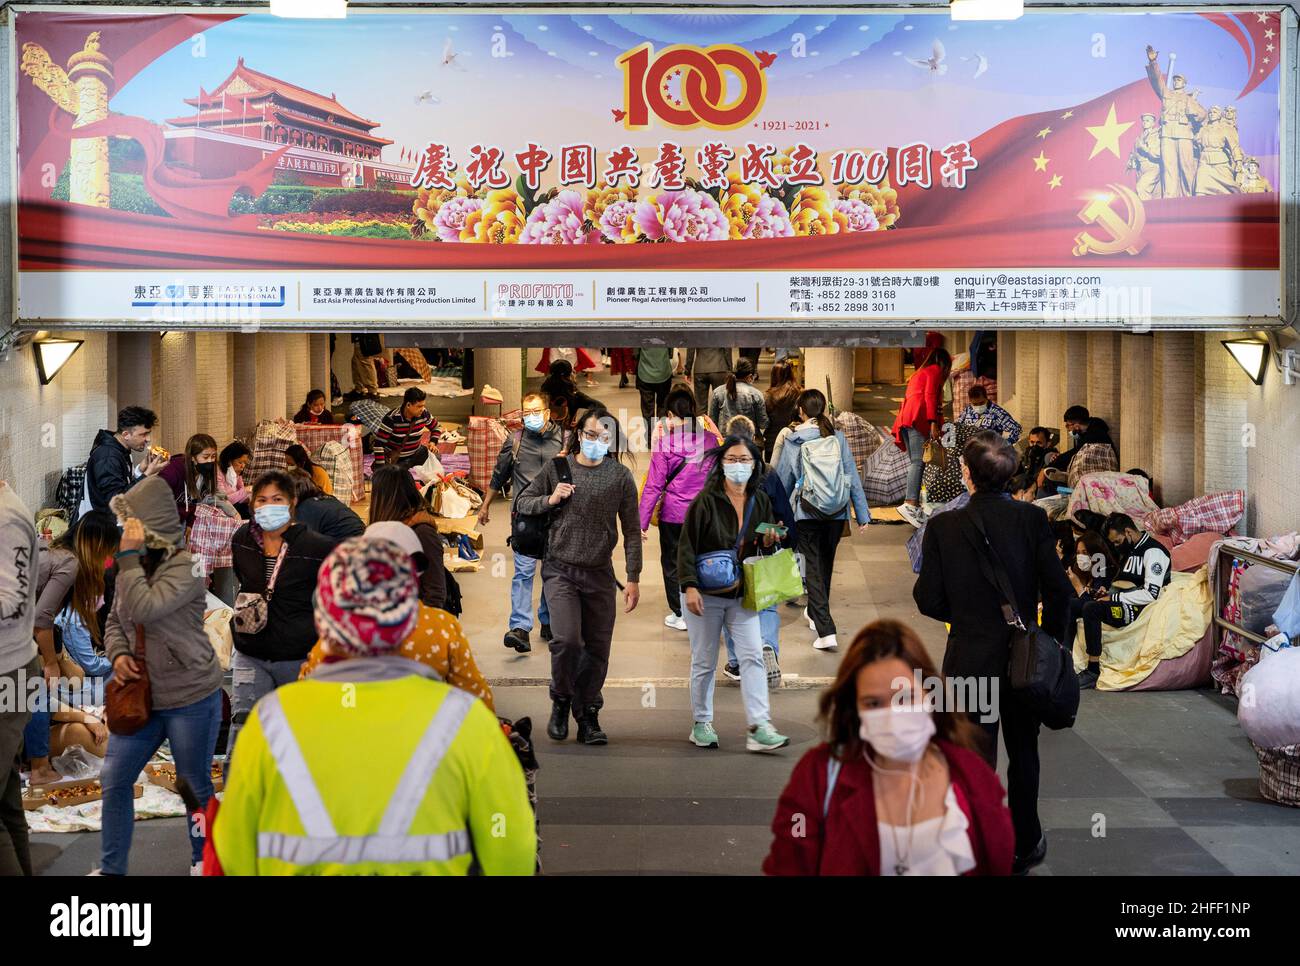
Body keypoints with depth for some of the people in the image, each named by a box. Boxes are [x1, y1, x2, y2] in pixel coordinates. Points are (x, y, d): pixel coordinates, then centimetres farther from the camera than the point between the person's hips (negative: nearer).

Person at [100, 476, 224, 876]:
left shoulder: (185, 566, -17)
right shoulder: (135, 567, 4)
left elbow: (142, 610, -28)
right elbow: (115, 621, 13)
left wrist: (129, 556, -24)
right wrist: (118, 654, -7)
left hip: (191, 699, -7)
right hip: (143, 696, 7)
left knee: (195, 785, 8)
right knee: (114, 779, 7)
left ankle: (203, 862, 28)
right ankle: (111, 869, 20)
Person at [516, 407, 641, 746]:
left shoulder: (620, 476, 2)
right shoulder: (557, 468, 3)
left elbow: (631, 530, 5)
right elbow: (523, 502, 12)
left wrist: (634, 578, 1)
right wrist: (551, 499, -8)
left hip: (600, 573, 1)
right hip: (560, 570, -1)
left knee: (597, 649, 4)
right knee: (567, 639, -18)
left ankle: (588, 718, 19)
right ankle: (561, 700, 8)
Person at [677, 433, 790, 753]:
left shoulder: (760, 501, 5)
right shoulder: (706, 500, -10)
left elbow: (768, 541, 18)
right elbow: (687, 545, -11)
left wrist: (770, 541, -6)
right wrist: (689, 586, -19)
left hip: (742, 595, 4)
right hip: (705, 594, -3)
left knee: (753, 657, -7)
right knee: (704, 663, 7)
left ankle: (759, 728, -9)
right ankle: (702, 725, 22)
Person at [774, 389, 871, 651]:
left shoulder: (793, 442, -6)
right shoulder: (838, 438, -1)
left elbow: (782, 482, 2)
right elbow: (853, 477, -1)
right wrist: (863, 514, 5)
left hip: (806, 514, -3)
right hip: (837, 513, 3)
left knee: (814, 568, 0)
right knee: (826, 563, 21)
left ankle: (825, 630, -11)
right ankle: (815, 613, 41)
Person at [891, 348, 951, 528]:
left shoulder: (919, 373, 32)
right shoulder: (935, 370, 7)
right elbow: (930, 396, -8)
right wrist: (933, 423, -17)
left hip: (905, 419, 9)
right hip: (918, 418, -9)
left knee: (915, 462, 5)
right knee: (919, 462, -18)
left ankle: (915, 505, -1)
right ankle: (910, 503, -31)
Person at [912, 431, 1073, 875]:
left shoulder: (943, 526, -12)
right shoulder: (1032, 519, -9)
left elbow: (928, 600, -9)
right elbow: (1057, 589, -8)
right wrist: (1052, 638, 8)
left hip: (969, 659, -2)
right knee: (1023, 753, 20)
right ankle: (1024, 846, 34)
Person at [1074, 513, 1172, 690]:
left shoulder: (1153, 551, -11)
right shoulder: (1128, 550, 18)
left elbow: (1151, 595, -21)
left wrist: (1114, 598, -15)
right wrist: (1107, 594, 5)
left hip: (1140, 609, -10)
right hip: (1119, 602, 10)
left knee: (1091, 609, -29)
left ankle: (1093, 672, -26)